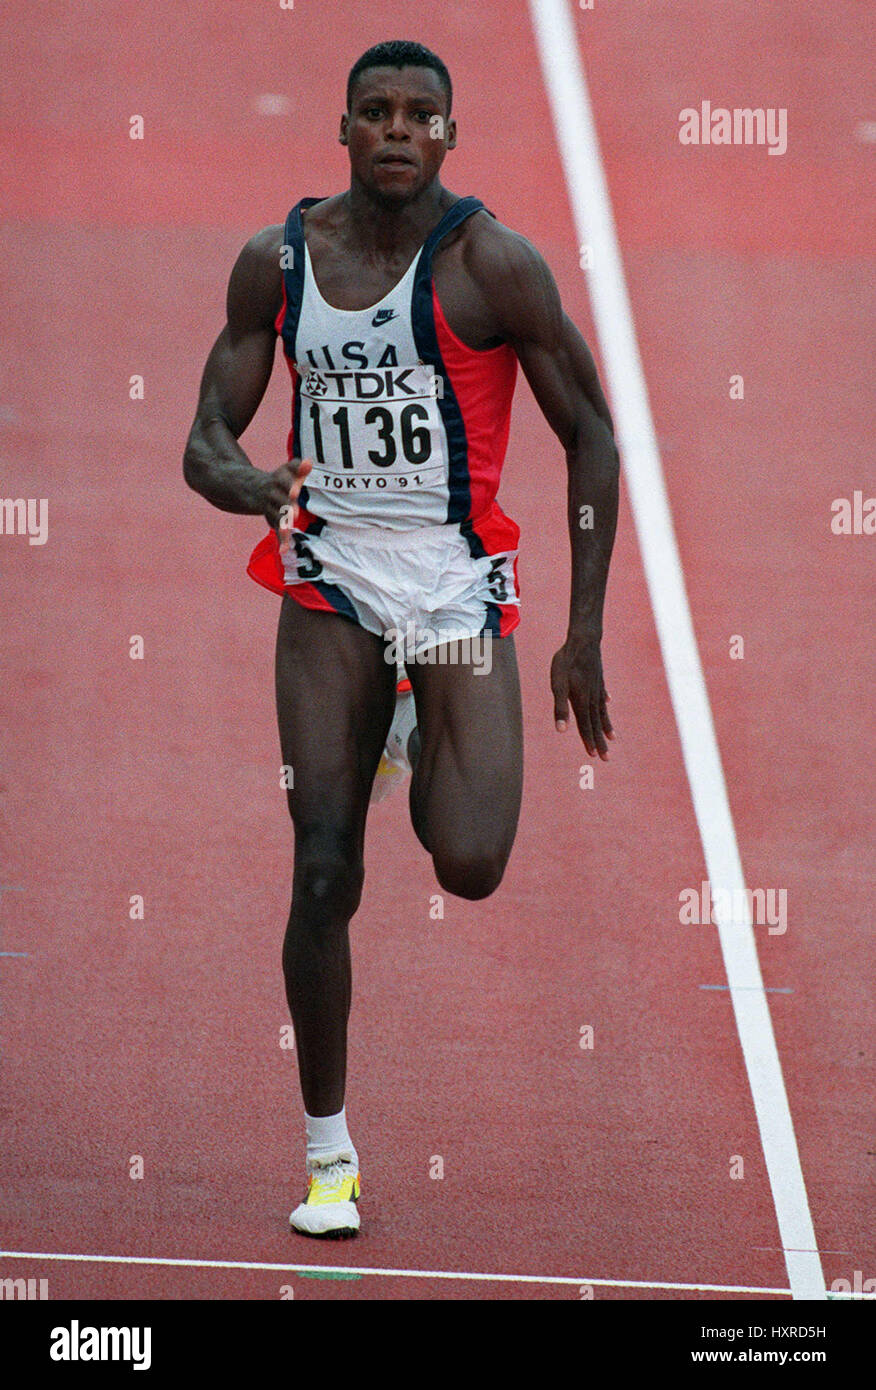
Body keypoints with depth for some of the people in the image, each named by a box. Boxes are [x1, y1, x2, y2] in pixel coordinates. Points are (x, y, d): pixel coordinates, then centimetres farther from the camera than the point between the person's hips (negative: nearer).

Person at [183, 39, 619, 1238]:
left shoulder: (492, 264, -10)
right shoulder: (276, 262, 0)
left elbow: (590, 438, -4)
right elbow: (207, 442, 3)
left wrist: (585, 635, -7)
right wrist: (249, 484, -23)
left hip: (458, 588, -2)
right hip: (330, 584, 2)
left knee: (471, 867, -13)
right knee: (325, 875, -5)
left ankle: (424, 739, 23)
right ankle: (329, 1158, 7)